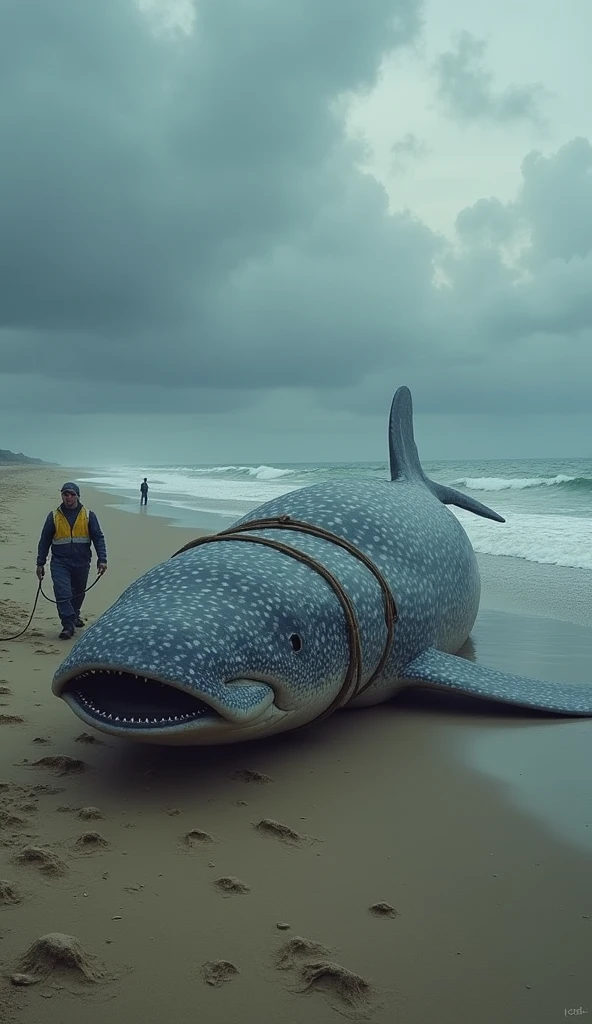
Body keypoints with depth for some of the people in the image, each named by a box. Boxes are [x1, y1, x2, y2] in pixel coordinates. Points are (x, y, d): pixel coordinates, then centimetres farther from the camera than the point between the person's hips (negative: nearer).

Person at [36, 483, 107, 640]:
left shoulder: (88, 515, 1)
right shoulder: (54, 516, 2)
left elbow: (98, 538, 0)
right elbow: (44, 541, 7)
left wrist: (102, 559, -11)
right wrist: (40, 563, 5)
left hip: (82, 563, 1)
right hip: (60, 563, -1)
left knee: (78, 593, 17)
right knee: (62, 594, -14)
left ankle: (74, 616, 42)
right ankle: (68, 625, -9)